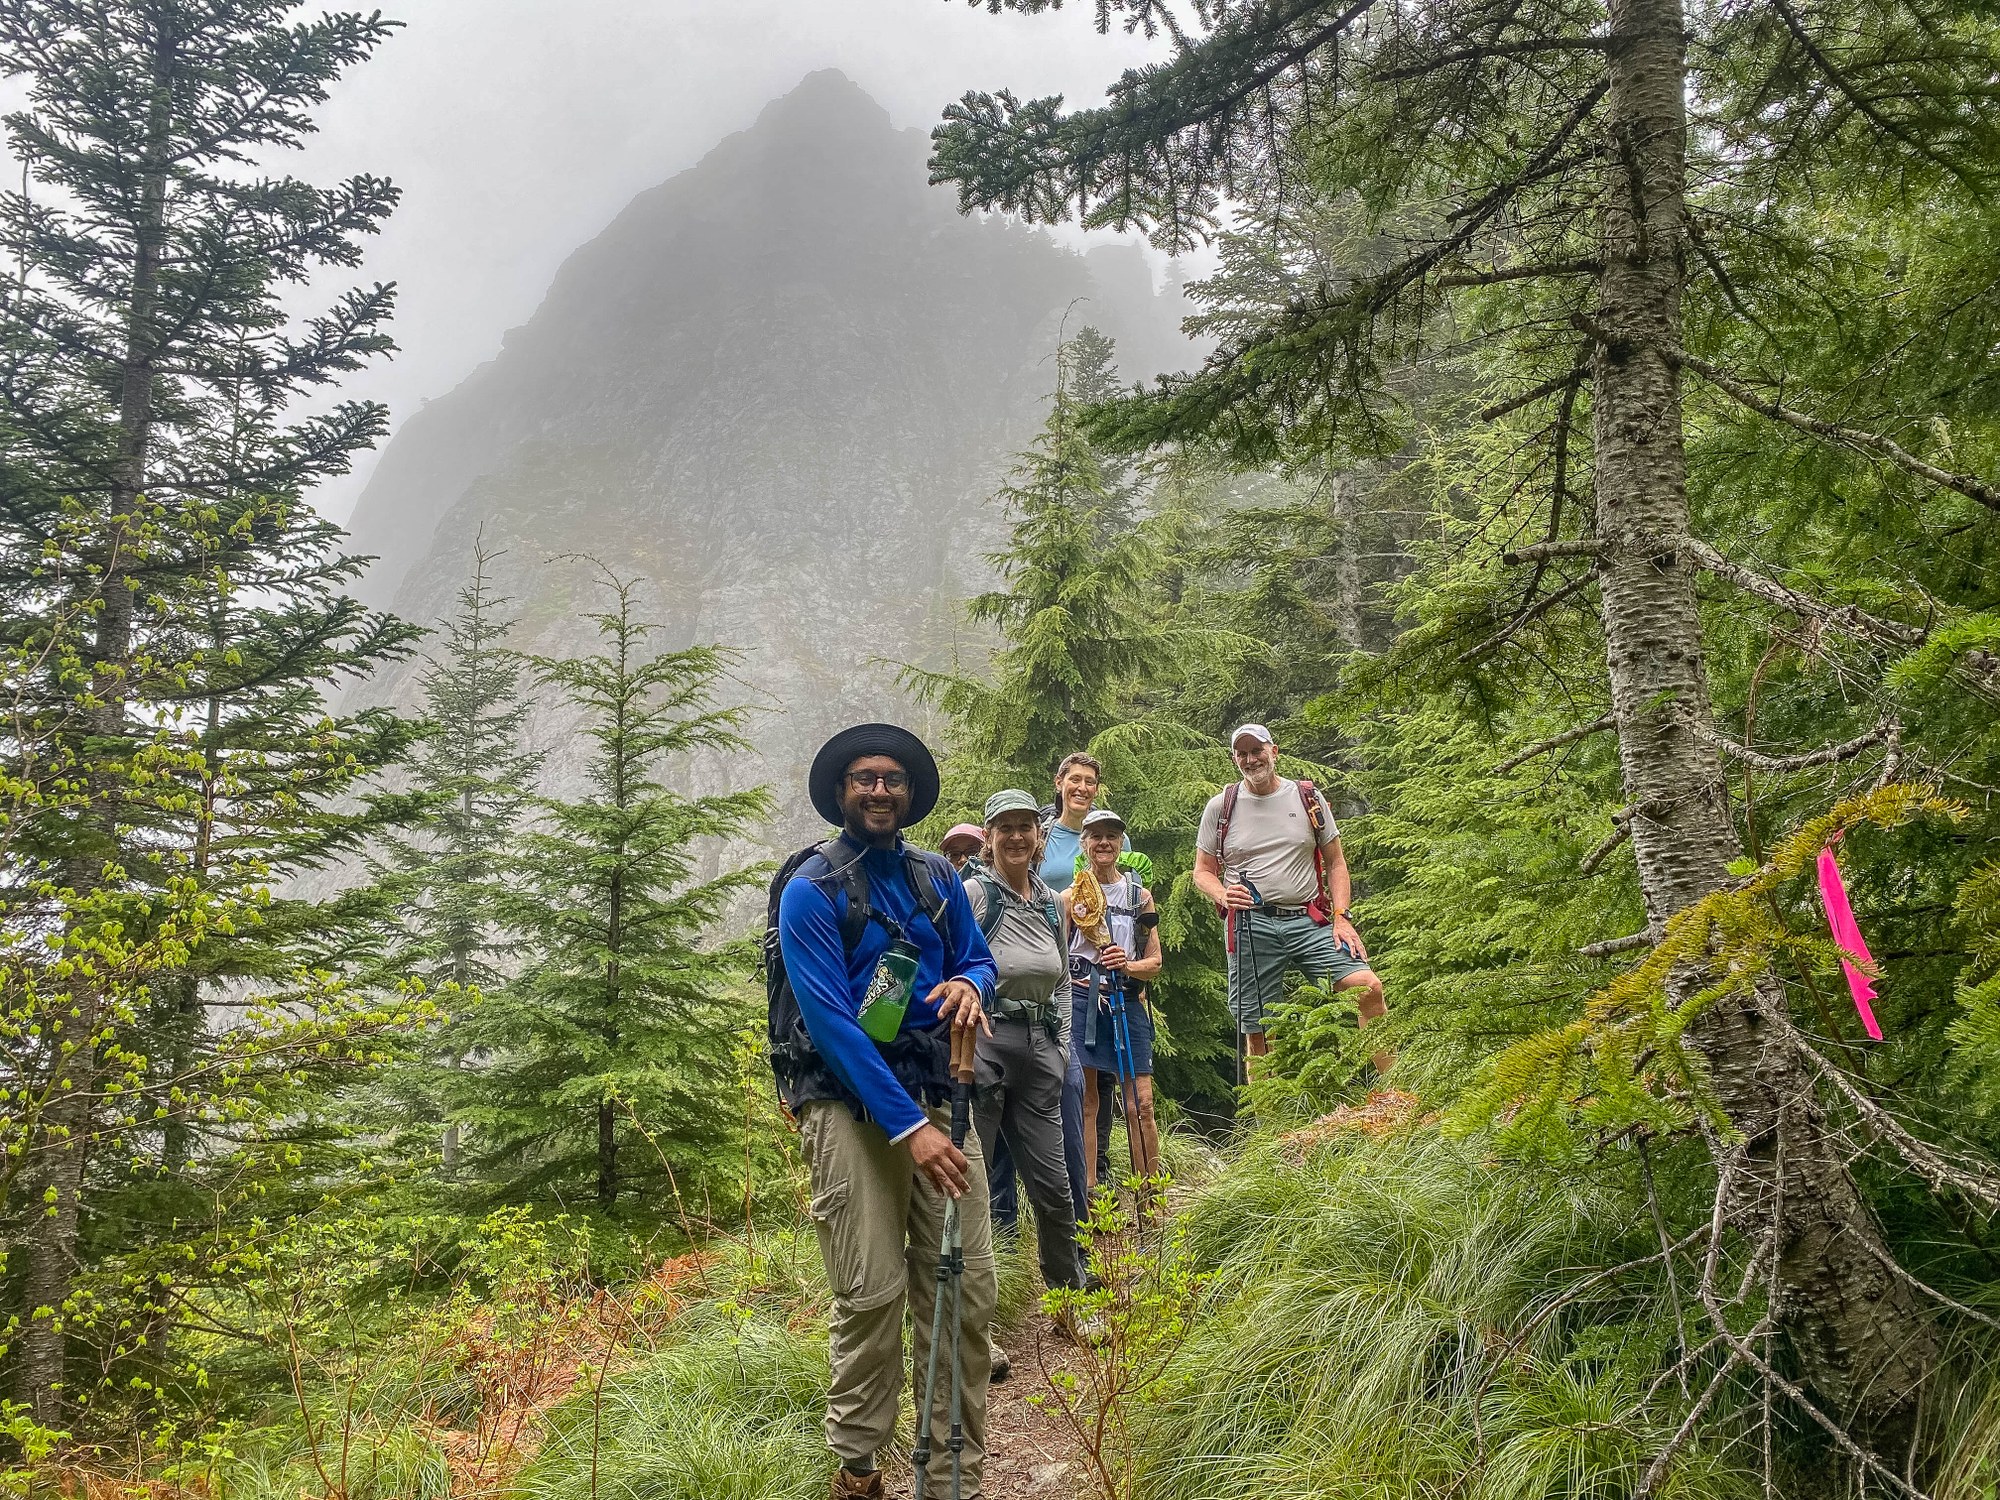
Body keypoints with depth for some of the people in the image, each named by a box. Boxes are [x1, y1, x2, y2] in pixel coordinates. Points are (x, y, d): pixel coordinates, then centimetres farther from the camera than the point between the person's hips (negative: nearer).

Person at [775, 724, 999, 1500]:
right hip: (852, 1104, -5)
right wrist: (907, 1125, -19)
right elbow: (830, 1019, -13)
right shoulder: (811, 891, -5)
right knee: (871, 1296, -5)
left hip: (938, 1095, 5)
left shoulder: (938, 877, 11)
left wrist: (969, 984, -8)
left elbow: (978, 957, 20)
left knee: (967, 1288, 1)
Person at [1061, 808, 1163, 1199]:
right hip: (1081, 999, -2)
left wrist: (1128, 965, -10)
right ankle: (1087, 1193, 7)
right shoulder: (1071, 896, 5)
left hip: (1127, 1002, 2)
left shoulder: (1141, 895, 11)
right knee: (1084, 1100, 0)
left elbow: (1155, 964, 11)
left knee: (1141, 1104, -2)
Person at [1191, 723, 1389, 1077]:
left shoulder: (1309, 798, 9)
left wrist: (1341, 917, -3)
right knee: (1256, 1032, 1)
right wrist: (1223, 895, -11)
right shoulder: (1220, 806, 8)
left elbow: (1336, 863, 12)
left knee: (1368, 986, -19)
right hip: (1251, 925, 0)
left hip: (1310, 921, 0)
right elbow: (1203, 872, 12)